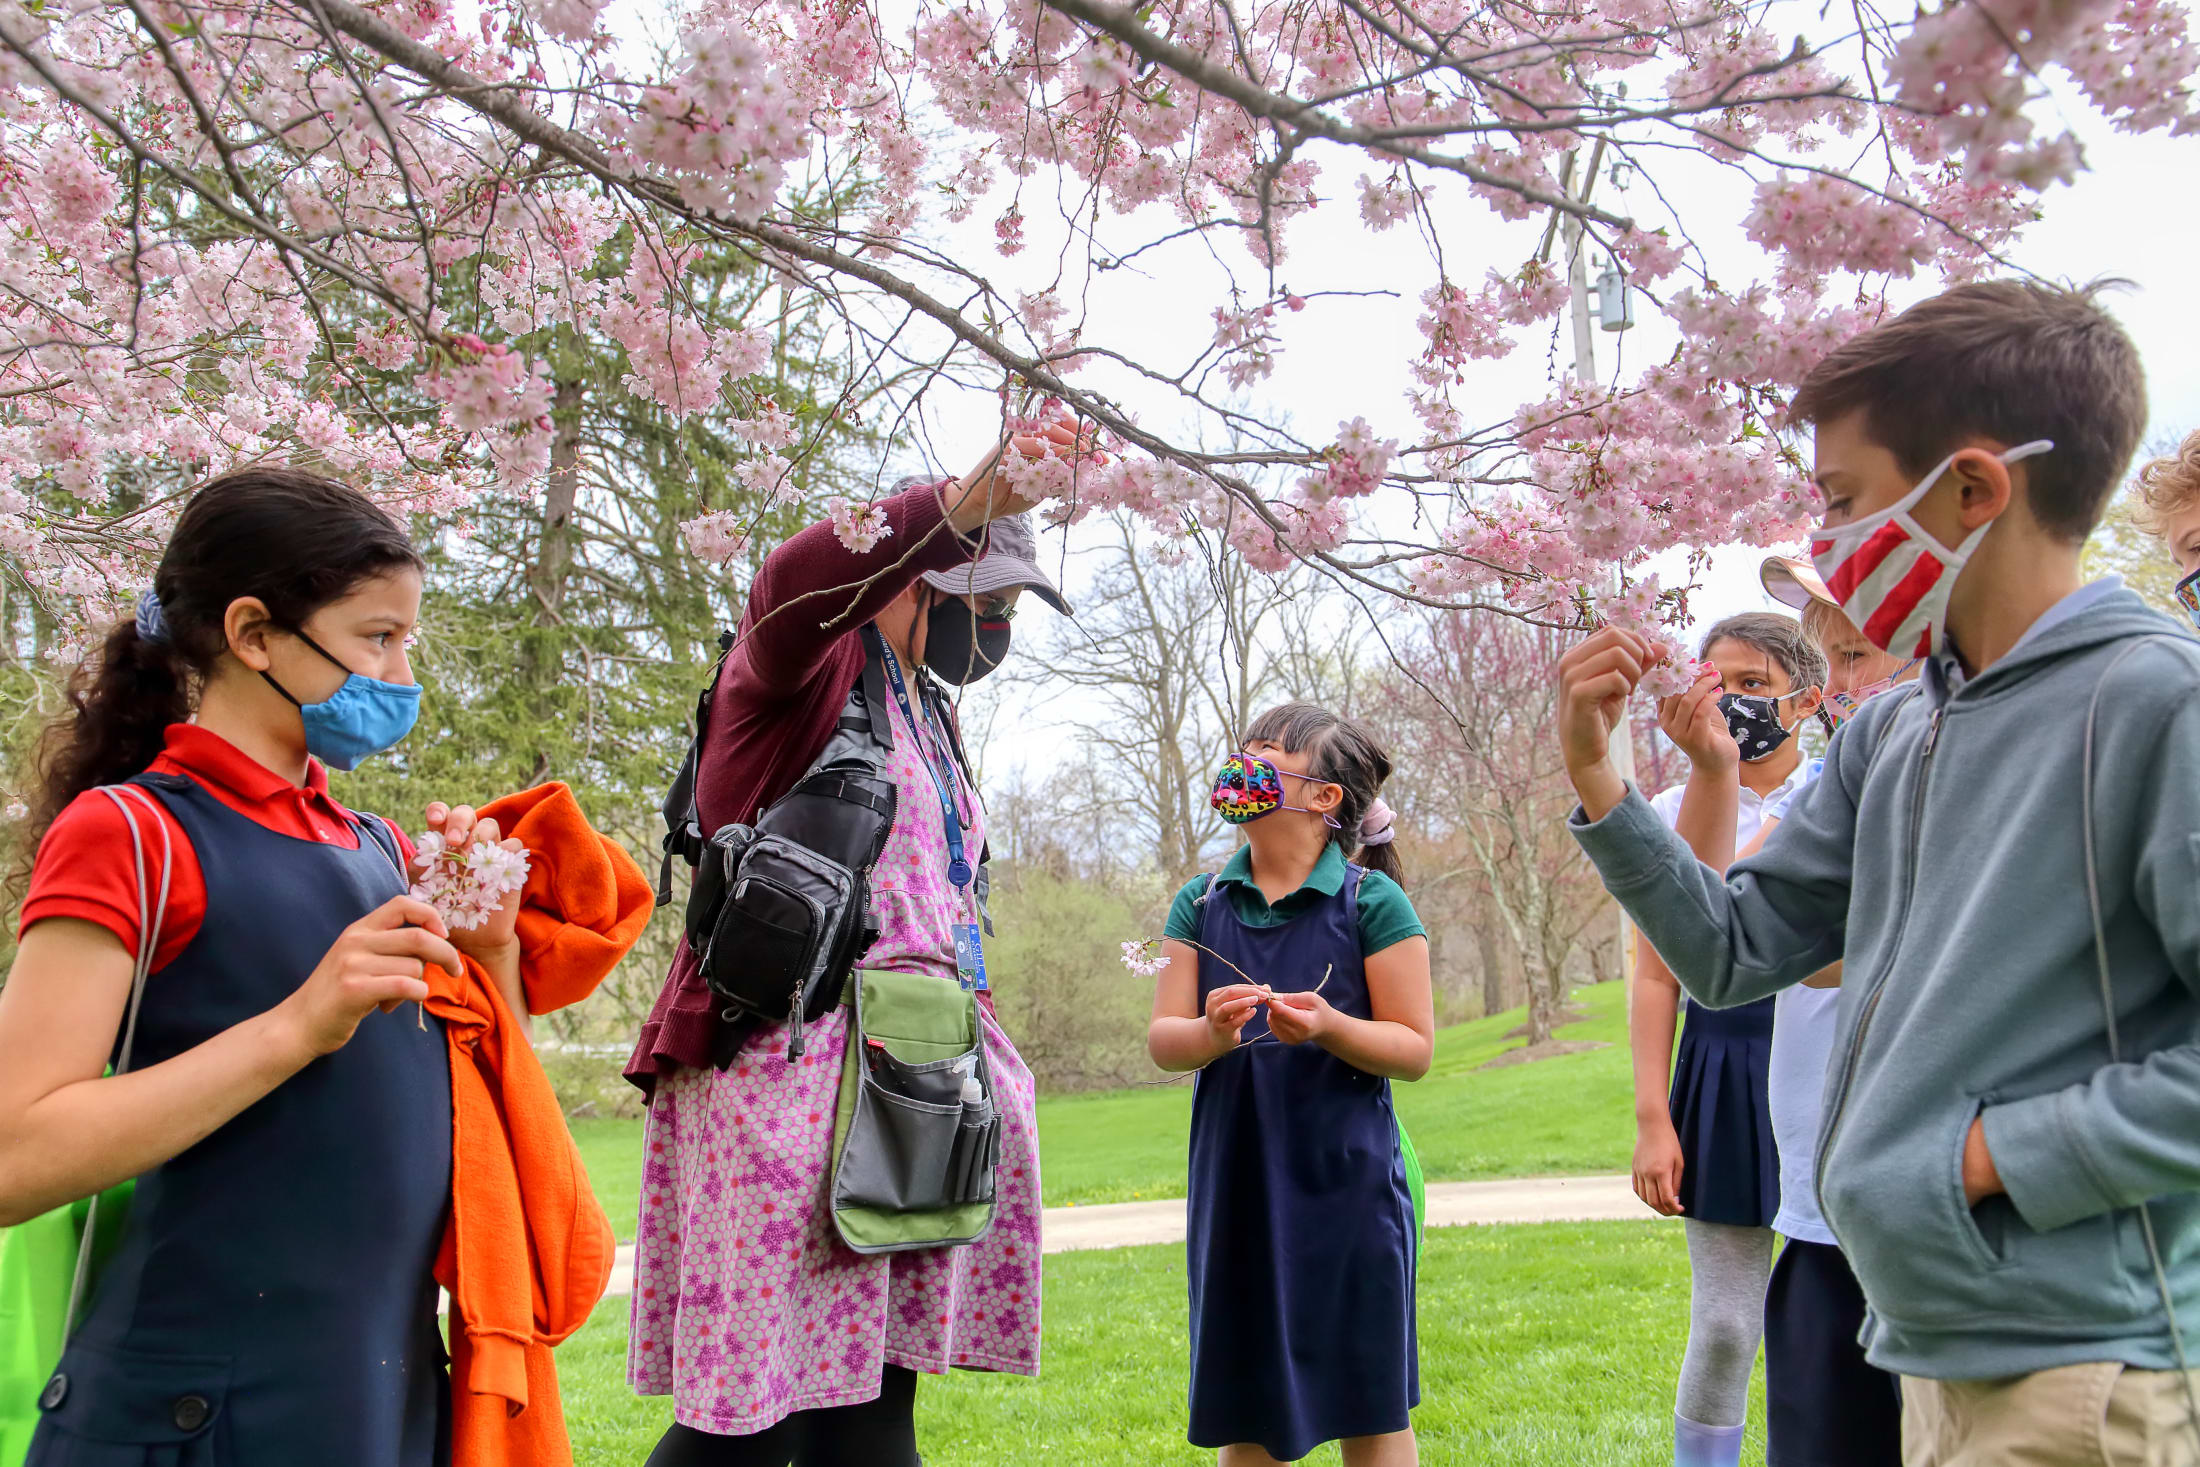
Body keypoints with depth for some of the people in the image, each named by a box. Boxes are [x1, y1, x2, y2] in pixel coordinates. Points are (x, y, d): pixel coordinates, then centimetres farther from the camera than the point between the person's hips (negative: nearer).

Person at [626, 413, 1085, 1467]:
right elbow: (791, 589, -26)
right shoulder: (811, 667, 0)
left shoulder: (921, 712, 25)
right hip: (788, 1057, -8)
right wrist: (961, 504, -39)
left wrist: (975, 1045, 25)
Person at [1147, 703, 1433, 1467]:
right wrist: (1211, 1033, -19)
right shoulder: (1201, 902, 6)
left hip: (1345, 1182, -3)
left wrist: (1328, 1026, -22)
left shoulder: (1372, 902, -5)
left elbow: (1414, 1048, -5)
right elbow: (1162, 1039, 3)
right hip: (1235, 1182, 4)